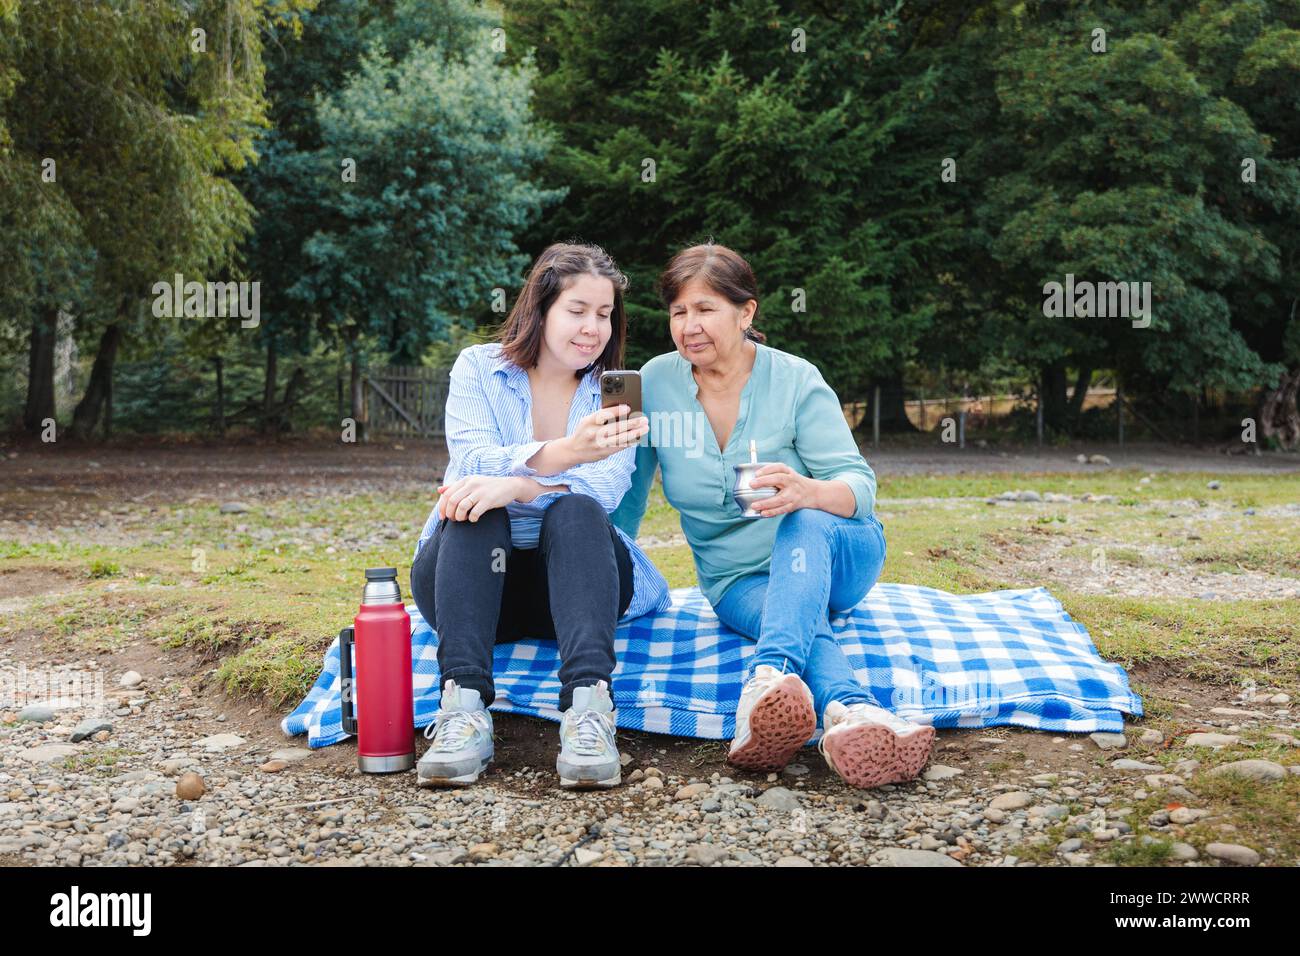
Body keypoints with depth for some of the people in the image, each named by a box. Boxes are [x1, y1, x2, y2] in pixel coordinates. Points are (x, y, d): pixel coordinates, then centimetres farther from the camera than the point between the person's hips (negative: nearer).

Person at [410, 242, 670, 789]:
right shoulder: (478, 368, 4)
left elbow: (608, 485, -13)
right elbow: (471, 462, -16)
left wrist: (516, 486, -33)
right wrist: (564, 453, -35)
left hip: (571, 577, 1)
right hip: (474, 575, 0)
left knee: (576, 511, -29)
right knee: (476, 508, -30)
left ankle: (588, 709, -47)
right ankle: (464, 708, -43)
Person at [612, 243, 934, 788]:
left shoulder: (795, 381, -11)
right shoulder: (654, 384, -5)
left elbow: (859, 484, -19)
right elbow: (627, 494, 0)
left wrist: (808, 492, -42)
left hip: (833, 555, -1)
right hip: (738, 580, 2)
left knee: (805, 521, -38)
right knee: (804, 624, -34)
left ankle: (769, 678, -62)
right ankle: (850, 711, -65)